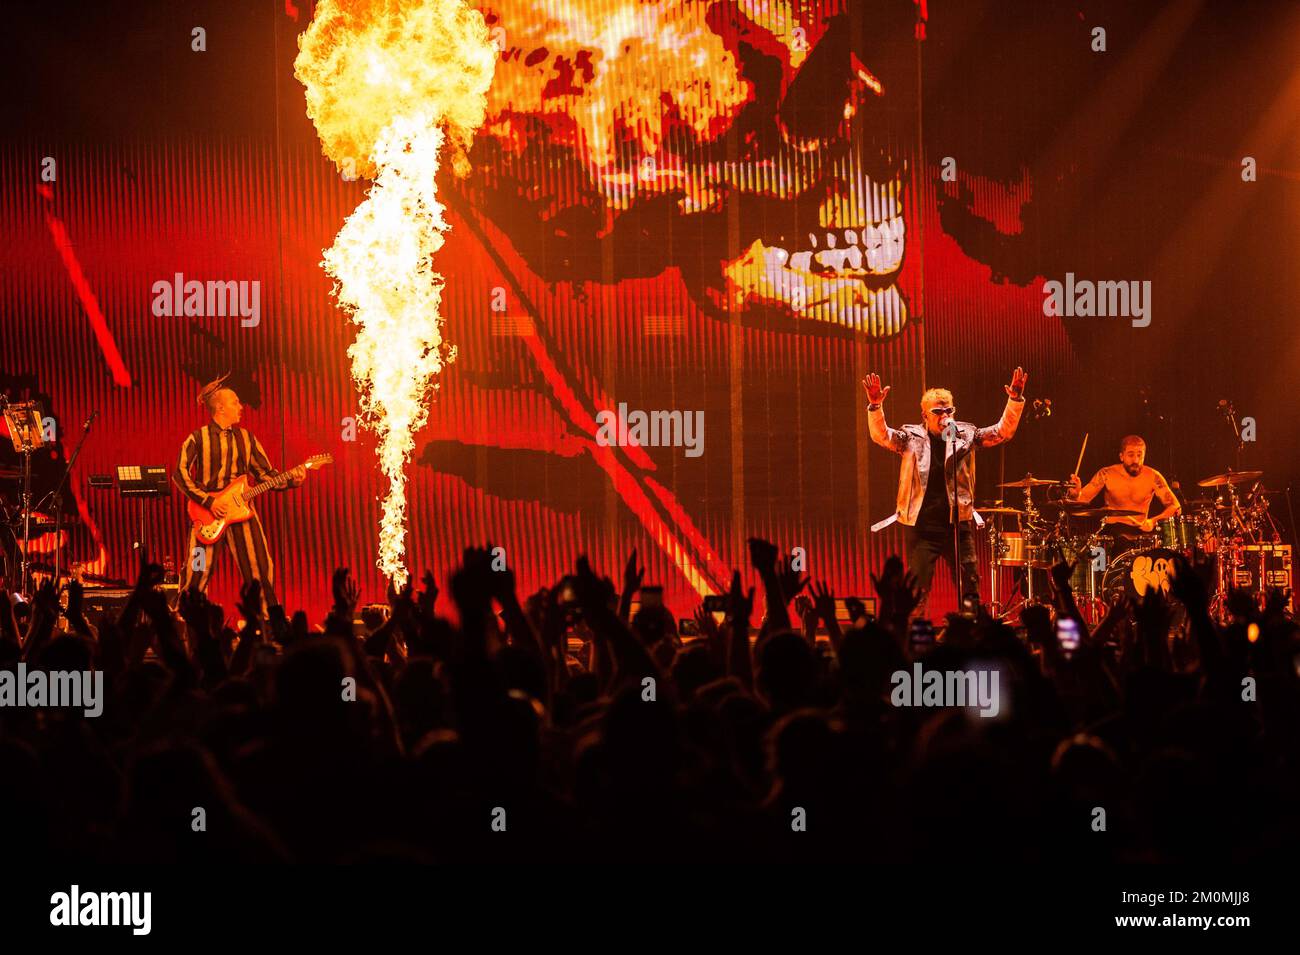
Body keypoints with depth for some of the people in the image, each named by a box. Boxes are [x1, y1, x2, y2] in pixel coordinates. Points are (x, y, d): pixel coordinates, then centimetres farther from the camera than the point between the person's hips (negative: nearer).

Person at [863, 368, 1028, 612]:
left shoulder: (965, 434, 5)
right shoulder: (912, 438, 1)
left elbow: (1003, 431, 1)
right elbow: (881, 436, -11)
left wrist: (1015, 399, -13)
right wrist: (875, 405, -27)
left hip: (958, 522, 1)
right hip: (921, 525, -1)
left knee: (970, 589, 2)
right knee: (917, 592, -3)